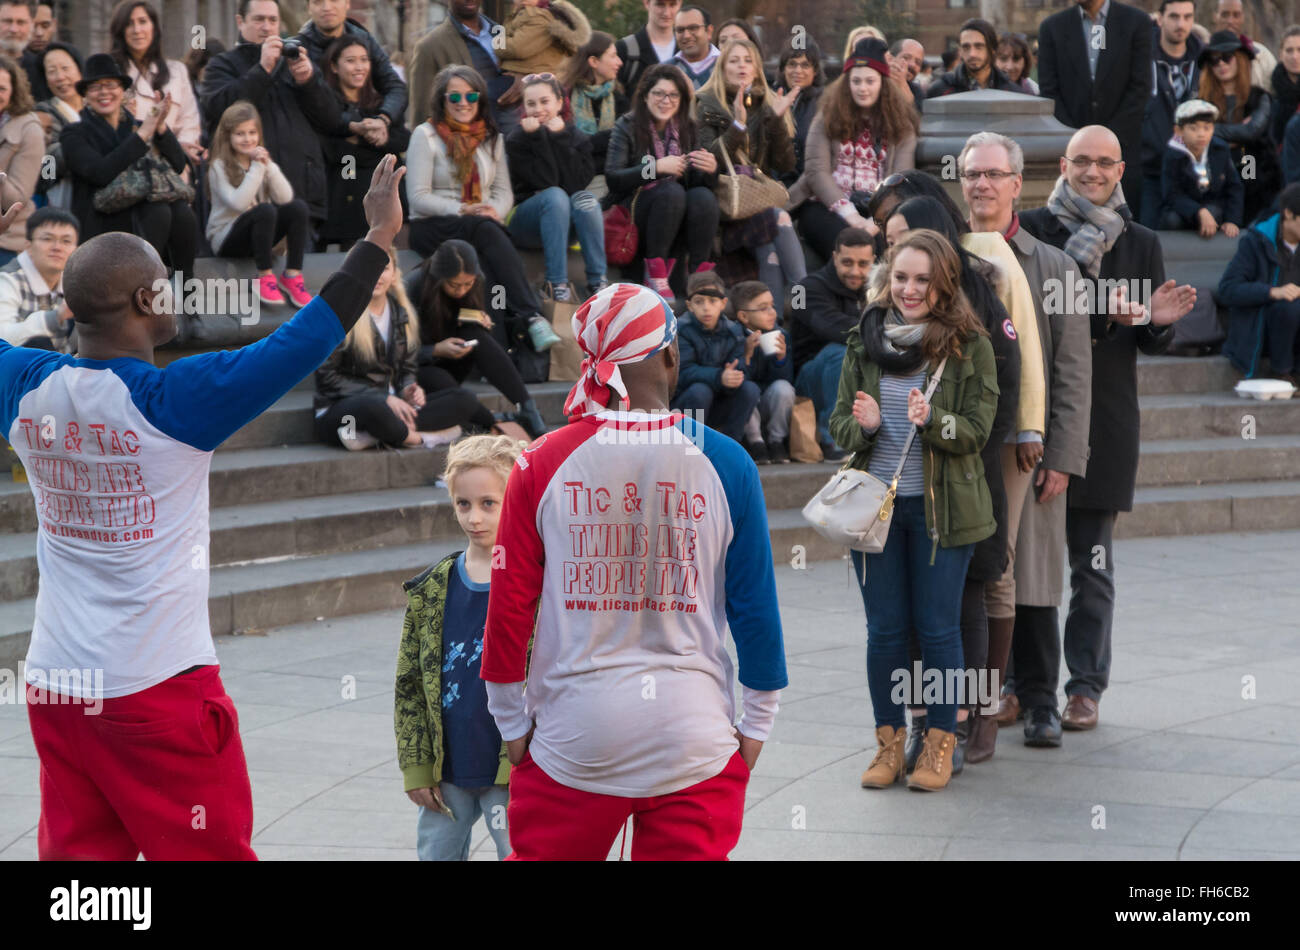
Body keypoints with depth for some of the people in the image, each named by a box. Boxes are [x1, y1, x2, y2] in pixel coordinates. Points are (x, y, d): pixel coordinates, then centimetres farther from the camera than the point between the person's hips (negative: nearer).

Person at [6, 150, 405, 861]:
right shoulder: (175, 400, -16)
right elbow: (307, 340, -14)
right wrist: (379, 235, -5)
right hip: (159, 688, -6)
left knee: (75, 850, 8)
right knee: (206, 851, 3)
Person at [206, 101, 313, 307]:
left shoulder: (262, 159, 7)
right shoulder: (219, 167, -9)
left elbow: (285, 197, -8)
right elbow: (238, 203, -24)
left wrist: (268, 166, -18)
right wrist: (257, 169, -21)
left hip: (256, 235, 6)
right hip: (226, 240, -6)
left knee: (298, 207, -19)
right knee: (265, 210, -34)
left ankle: (292, 275, -20)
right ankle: (264, 277, -26)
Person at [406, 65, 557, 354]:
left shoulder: (491, 137, 19)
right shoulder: (426, 136, 2)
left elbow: (504, 191, 15)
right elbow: (418, 197, -6)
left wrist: (495, 211, -10)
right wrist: (463, 211, -18)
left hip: (484, 226, 4)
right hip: (432, 228, -4)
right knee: (488, 231, -37)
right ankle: (532, 317, -51)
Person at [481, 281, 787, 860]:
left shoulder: (540, 464, -4)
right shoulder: (725, 462, -4)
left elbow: (510, 604, 1)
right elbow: (754, 603, 1)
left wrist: (511, 723, 12)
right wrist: (757, 721, 12)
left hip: (570, 739, 0)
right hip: (693, 734, 0)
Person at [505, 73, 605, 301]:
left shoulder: (578, 138, 4)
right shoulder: (516, 141, -4)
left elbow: (578, 183, -14)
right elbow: (546, 182, -18)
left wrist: (560, 138, -15)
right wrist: (538, 137, -20)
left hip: (566, 222, 3)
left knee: (586, 199, -29)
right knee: (555, 196, -33)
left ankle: (597, 281, -30)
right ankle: (556, 283, -37)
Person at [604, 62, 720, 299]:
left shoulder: (687, 129, 10)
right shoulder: (627, 126, -2)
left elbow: (697, 181, 3)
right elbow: (612, 179, -13)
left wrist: (710, 170, -21)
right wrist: (657, 167, -25)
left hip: (677, 214, 4)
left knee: (704, 196, -27)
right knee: (671, 191, -32)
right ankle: (654, 273, -26)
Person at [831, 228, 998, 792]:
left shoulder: (969, 345, -4)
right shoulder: (864, 341, 5)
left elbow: (976, 430, -7)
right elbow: (838, 423, 8)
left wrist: (932, 420, -26)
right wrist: (865, 424, -14)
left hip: (940, 507, -3)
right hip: (875, 505, 3)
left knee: (938, 628, 3)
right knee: (885, 629, 8)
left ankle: (940, 741, 13)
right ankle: (889, 740, 18)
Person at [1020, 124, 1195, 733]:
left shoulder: (1140, 244, 11)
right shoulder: (1030, 231, 1)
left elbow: (1151, 344, 12)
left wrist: (1159, 321, -11)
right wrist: (1106, 312, -19)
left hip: (1104, 425, 2)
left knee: (1091, 564, 5)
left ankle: (1085, 688, 11)